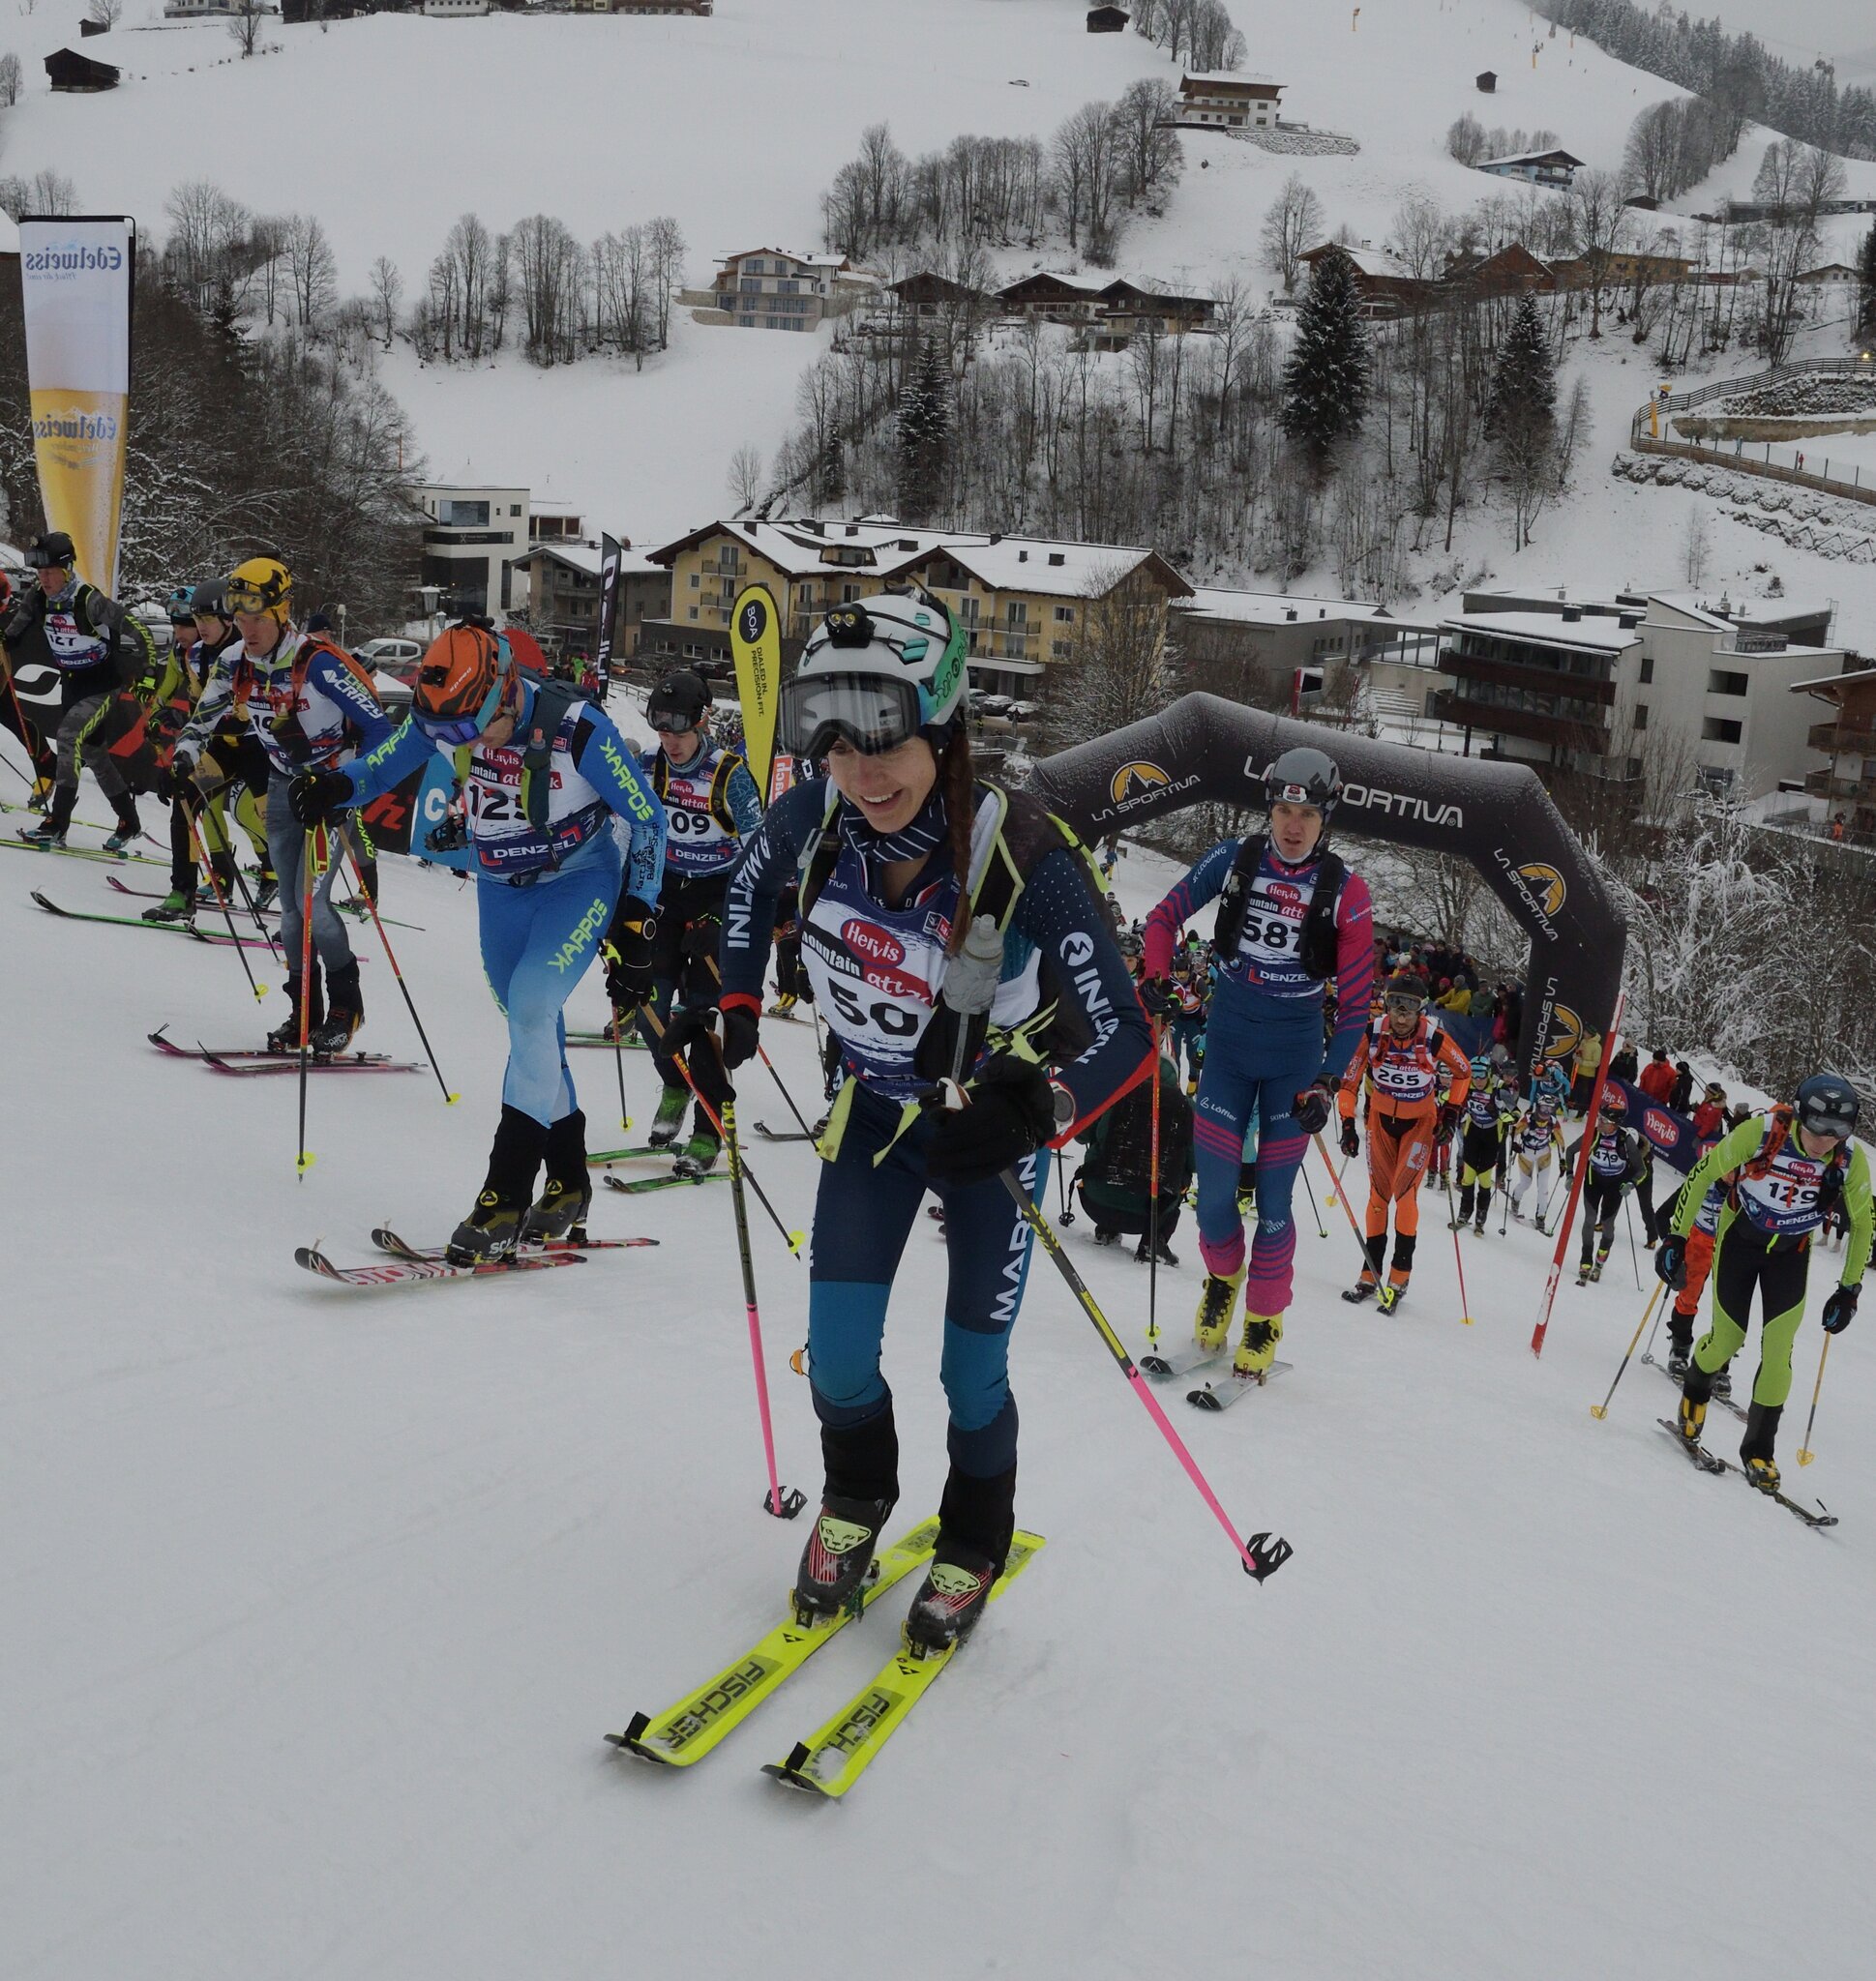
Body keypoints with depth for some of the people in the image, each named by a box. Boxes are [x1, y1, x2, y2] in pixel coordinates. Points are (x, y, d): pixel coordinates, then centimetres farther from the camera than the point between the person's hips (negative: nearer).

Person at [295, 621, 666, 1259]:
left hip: (580, 879, -5)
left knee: (530, 1006, -21)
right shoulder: (441, 715, -15)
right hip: (501, 886, 5)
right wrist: (336, 786, -22)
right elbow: (381, 765, 0)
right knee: (533, 1028, 8)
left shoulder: (574, 727, -27)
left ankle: (505, 1196, -19)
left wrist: (638, 907, -19)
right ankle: (568, 1186, 21)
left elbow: (646, 817, -17)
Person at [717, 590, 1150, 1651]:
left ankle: (975, 1543, 36)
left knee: (971, 1370, 5)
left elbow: (1126, 1040, -32)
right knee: (837, 1350, 1)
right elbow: (752, 880, 4)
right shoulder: (815, 817, -22)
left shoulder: (1024, 858, -34)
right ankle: (858, 1498, 35)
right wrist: (738, 1006, -2)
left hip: (995, 1120, -3)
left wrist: (1041, 1111, -49)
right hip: (879, 1104, 3)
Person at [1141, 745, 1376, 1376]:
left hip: (1293, 1058, -1)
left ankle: (1264, 1319, 22)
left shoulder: (1345, 892, -9)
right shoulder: (1234, 860, -5)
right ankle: (1222, 1276, 32)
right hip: (1227, 1045, 1)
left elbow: (1355, 998, -5)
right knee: (1213, 1190, 1)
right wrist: (1156, 980, -9)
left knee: (1274, 1198, 2)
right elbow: (1166, 916, 8)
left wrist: (1327, 1082, -11)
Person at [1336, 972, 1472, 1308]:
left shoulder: (1434, 1037, -23)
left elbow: (1463, 1071, -3)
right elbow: (1351, 1079, -9)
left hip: (1420, 1122, -2)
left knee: (1404, 1191, -15)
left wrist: (1451, 1114, -6)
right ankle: (1370, 1274, 16)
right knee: (1378, 1193, 6)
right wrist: (1348, 1125, -12)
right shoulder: (1373, 1032, -20)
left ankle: (1400, 1275, -4)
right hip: (1381, 1119, 2)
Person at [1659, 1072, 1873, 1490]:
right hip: (1738, 1238, -1)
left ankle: (1759, 1448, 8)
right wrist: (1677, 1238, -15)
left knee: (1777, 1351, -8)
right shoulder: (1760, 1133, -30)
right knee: (1727, 1341, 2)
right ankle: (1694, 1392, 36)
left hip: (1791, 1252, 1)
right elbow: (1703, 1173, -16)